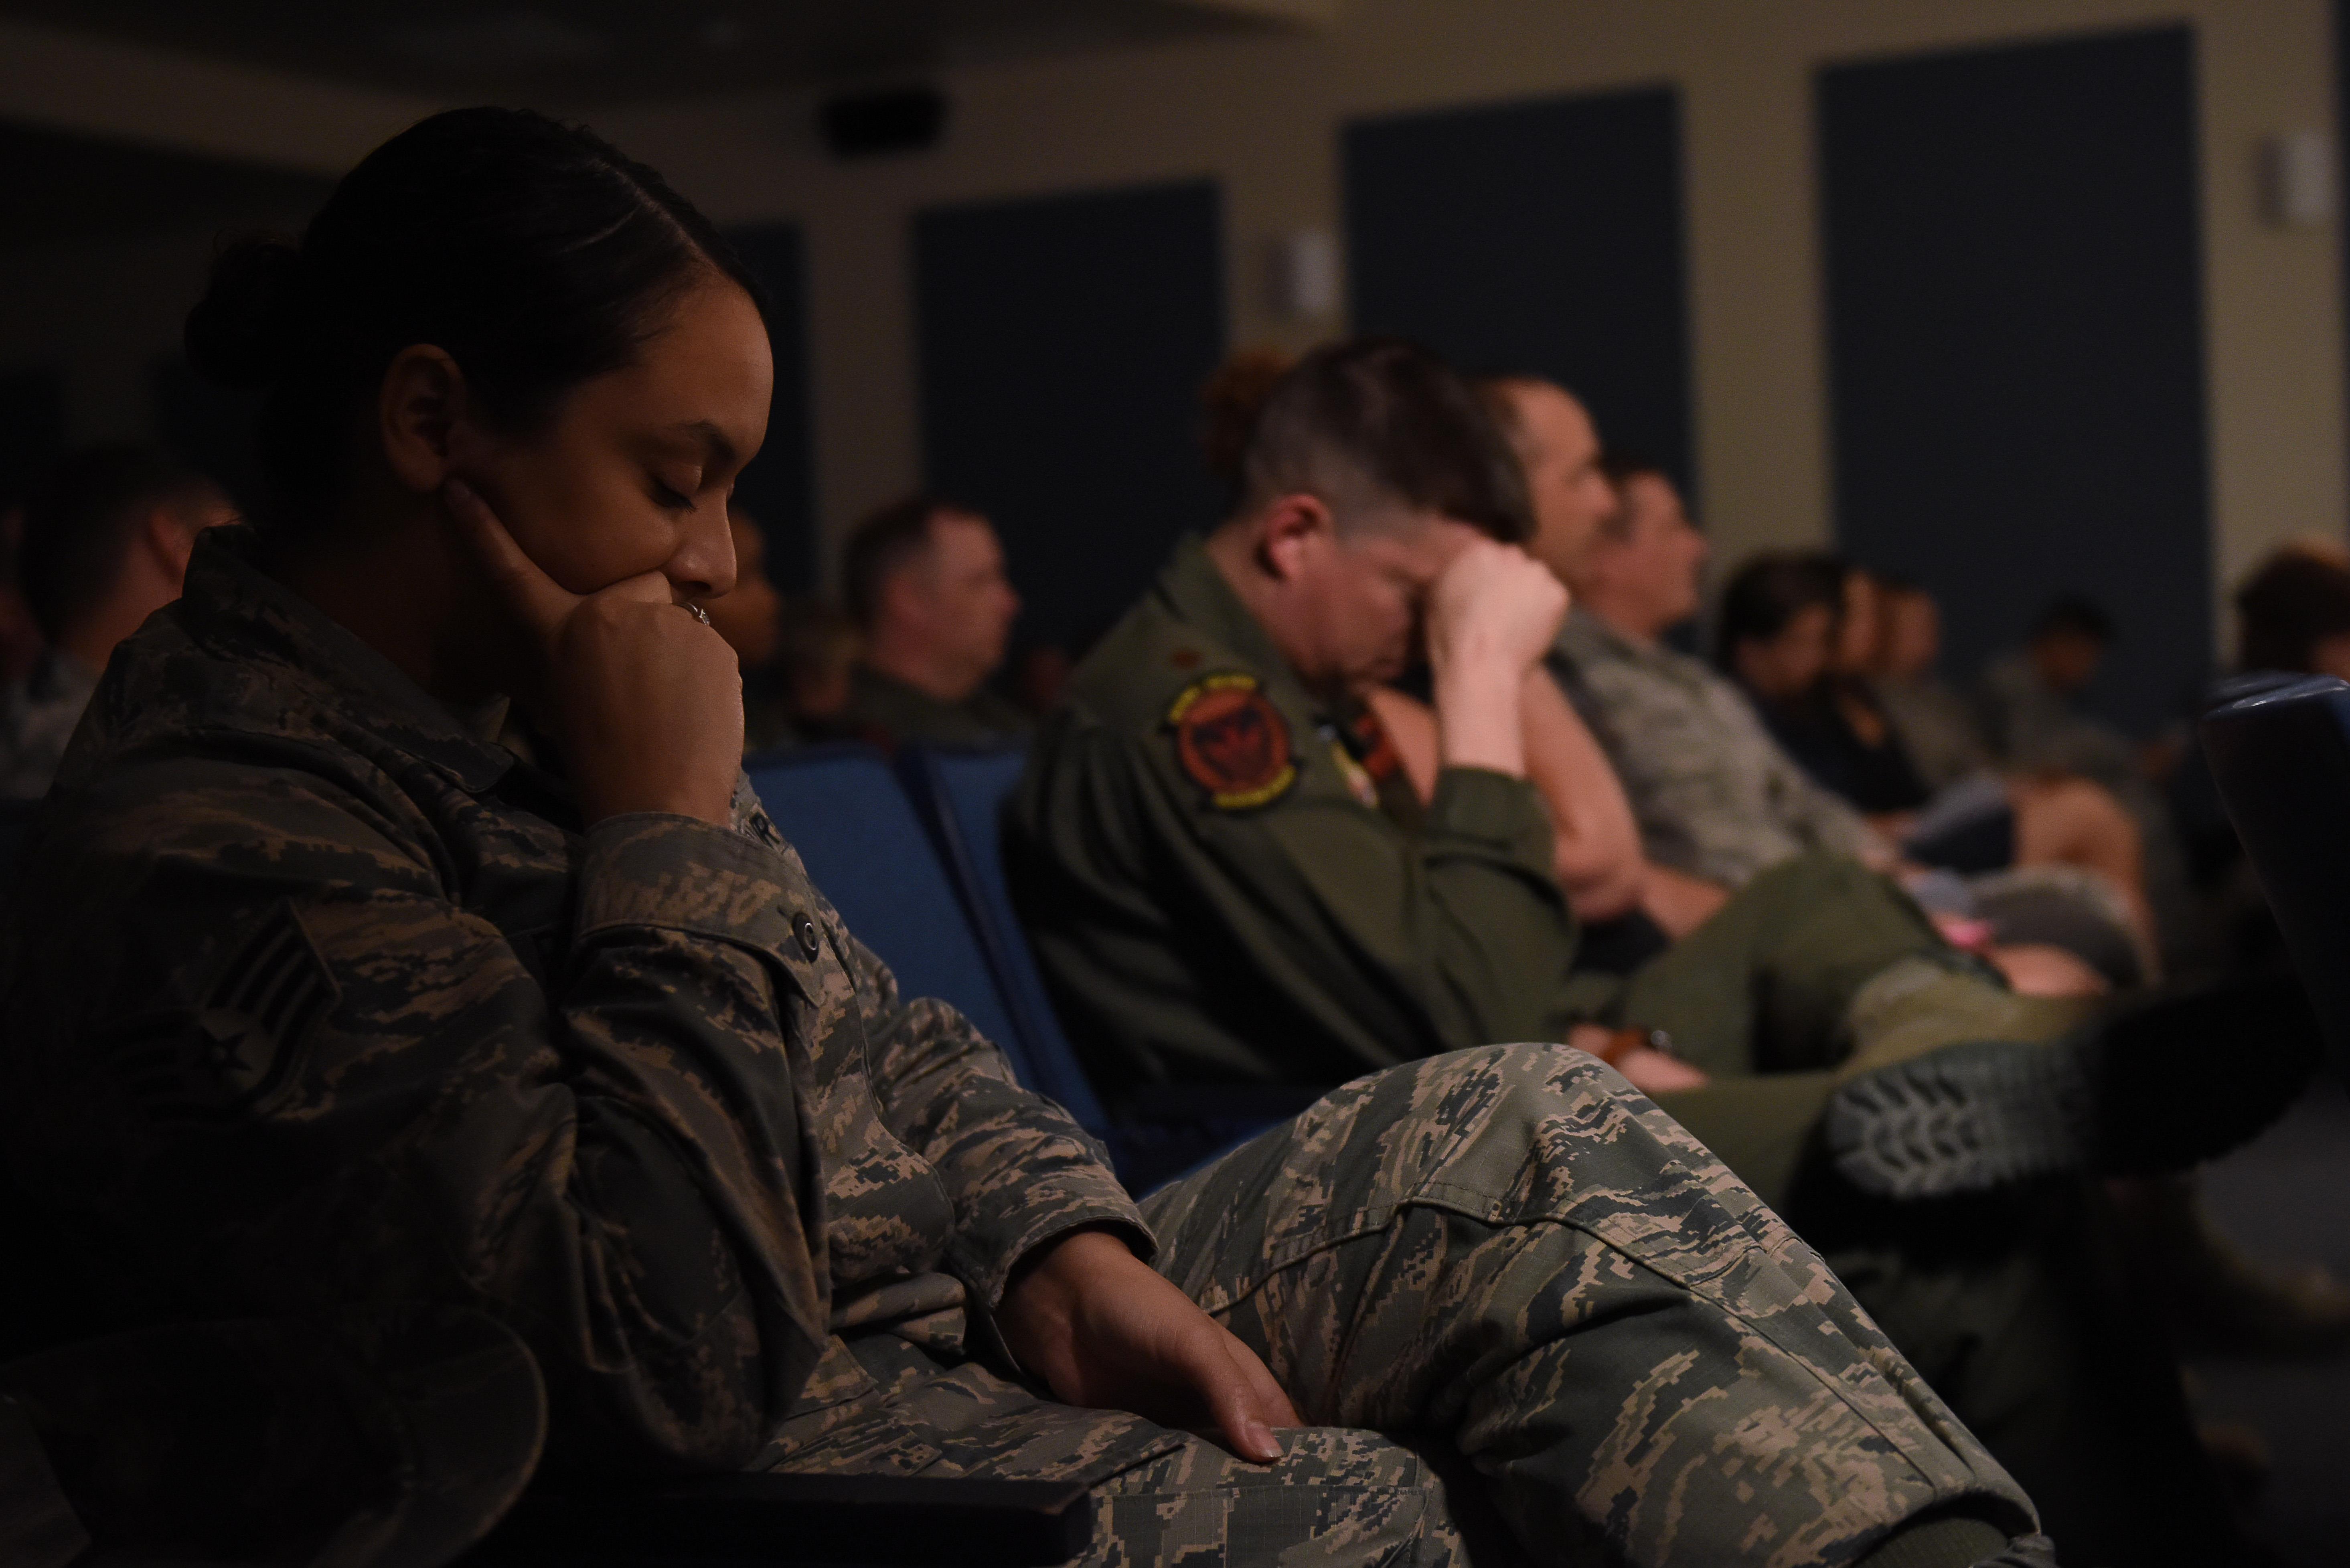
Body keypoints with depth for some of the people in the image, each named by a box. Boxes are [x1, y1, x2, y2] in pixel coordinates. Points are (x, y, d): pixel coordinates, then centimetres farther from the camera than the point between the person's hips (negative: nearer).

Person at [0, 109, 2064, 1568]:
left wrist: (1068, 1249, -4)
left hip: (952, 1311, 10)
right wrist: (672, 822, -22)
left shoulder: (519, 693, 10)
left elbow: (884, 1043, 16)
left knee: (1532, 1132, -3)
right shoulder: (207, 843, -21)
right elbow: (674, 1364, -27)